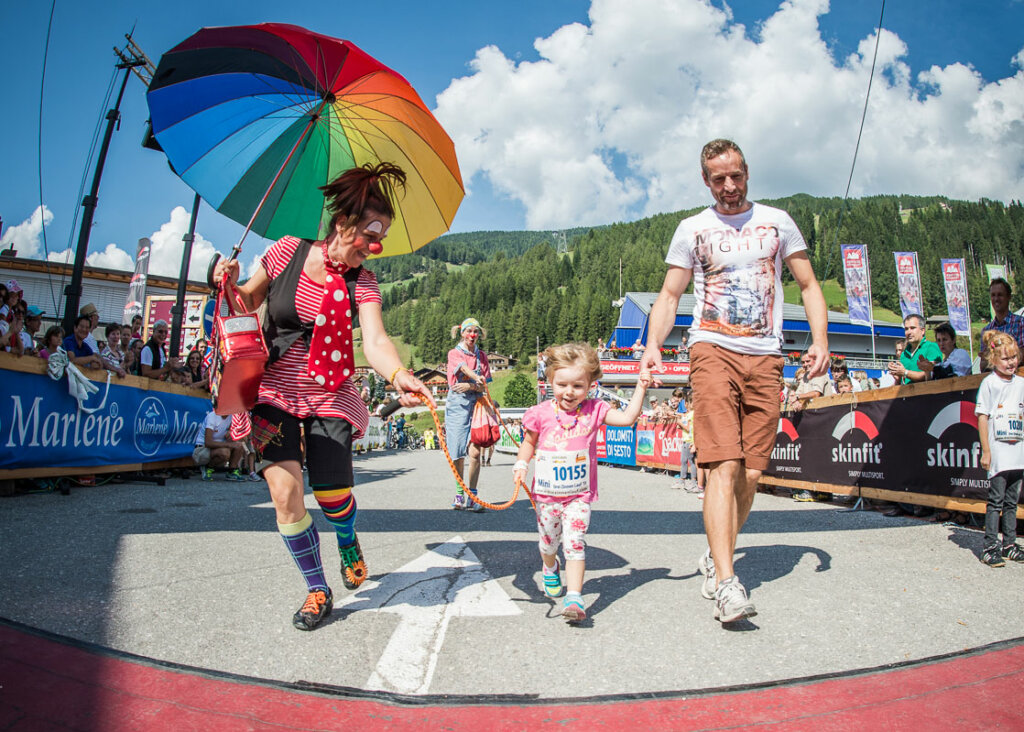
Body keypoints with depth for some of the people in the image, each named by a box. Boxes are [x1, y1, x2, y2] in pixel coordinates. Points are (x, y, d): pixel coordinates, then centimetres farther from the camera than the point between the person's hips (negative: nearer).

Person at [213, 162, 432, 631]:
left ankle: (348, 543, 36)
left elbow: (375, 339, -22)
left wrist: (398, 375, -42)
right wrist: (230, 283, -14)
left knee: (332, 494, -4)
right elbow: (249, 301, 9)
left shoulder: (361, 282, -5)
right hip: (275, 390, 0)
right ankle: (316, 590, 11)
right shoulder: (287, 251, -6)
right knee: (284, 491, -12)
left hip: (330, 397, 0)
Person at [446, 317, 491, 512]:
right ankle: (459, 494, 16)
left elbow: (483, 386, 6)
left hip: (475, 406, 2)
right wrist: (477, 378, -40)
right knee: (458, 454, 1)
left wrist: (471, 386, -16)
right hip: (457, 405, -1)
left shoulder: (482, 356, 12)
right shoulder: (454, 353, 4)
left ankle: (472, 497, -3)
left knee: (474, 452, -11)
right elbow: (464, 368, -19)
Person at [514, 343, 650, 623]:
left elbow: (627, 418, -8)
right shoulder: (541, 413, -7)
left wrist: (640, 388, -11)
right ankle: (549, 567, 53)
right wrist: (521, 464, -6)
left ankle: (574, 596, -11)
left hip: (579, 494, -1)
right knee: (549, 540, 19)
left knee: (575, 542, -14)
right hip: (546, 492, 1)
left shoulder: (594, 410, -5)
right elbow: (529, 442, 9)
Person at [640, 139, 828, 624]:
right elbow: (670, 295, 8)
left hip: (765, 357, 3)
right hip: (713, 350, -2)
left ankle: (715, 559, 20)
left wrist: (820, 340, -1)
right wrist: (653, 344, -11)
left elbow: (808, 285, 15)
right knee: (724, 466, -16)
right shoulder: (692, 229, 11)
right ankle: (726, 584, -17)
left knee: (751, 473, 0)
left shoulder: (777, 221, 15)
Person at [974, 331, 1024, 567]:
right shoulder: (989, 383, -6)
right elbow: (982, 417, -7)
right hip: (997, 452, -5)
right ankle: (990, 547, 0)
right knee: (996, 499, -4)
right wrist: (985, 450, -10)